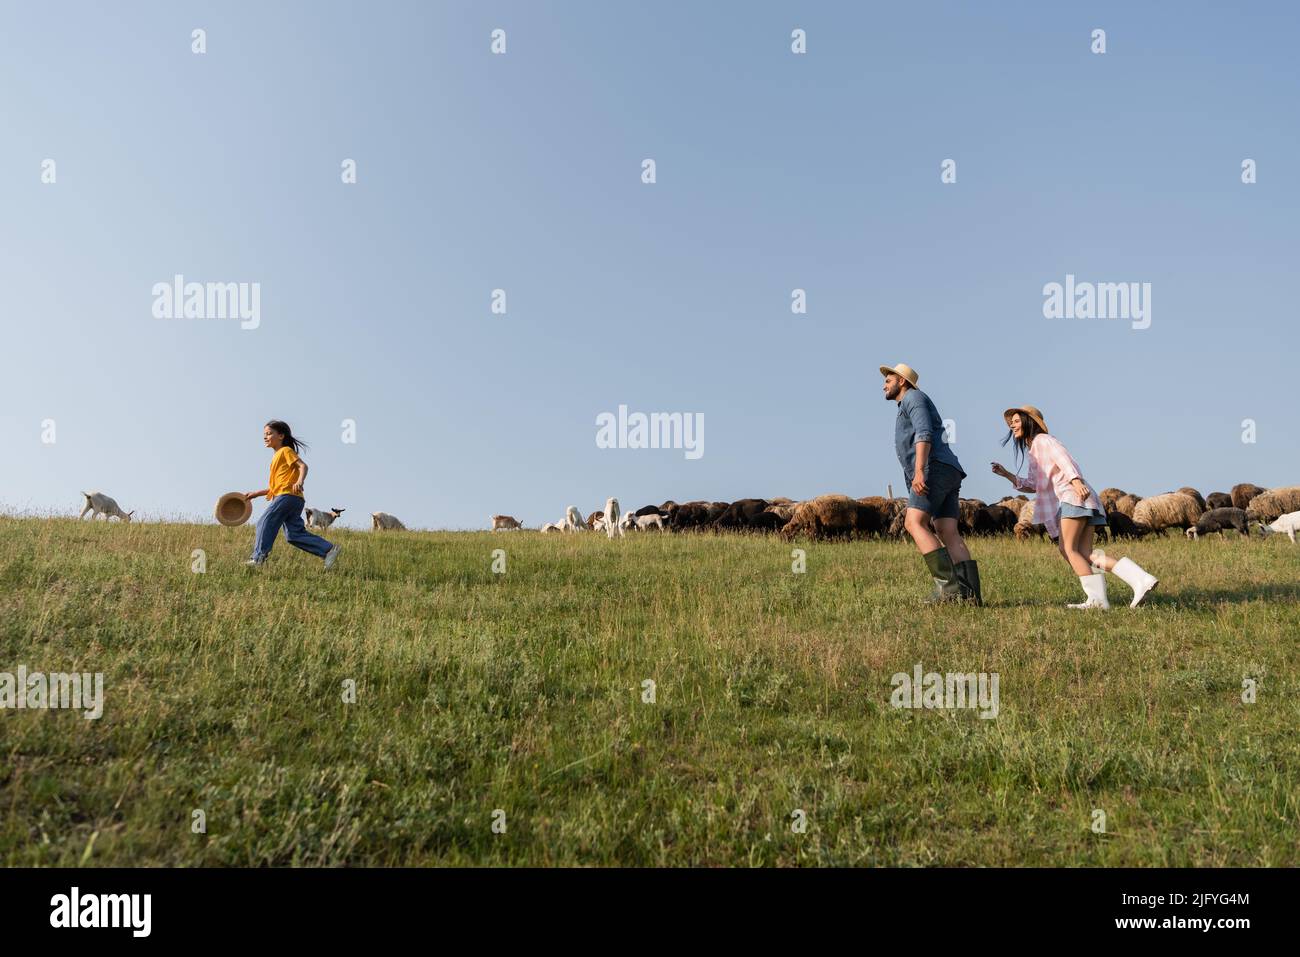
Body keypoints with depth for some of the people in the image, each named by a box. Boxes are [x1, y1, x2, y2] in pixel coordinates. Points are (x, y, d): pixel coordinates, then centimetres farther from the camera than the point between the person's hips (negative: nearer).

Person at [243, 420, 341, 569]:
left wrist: (300, 481, -32)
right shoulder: (277, 457, 30)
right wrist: (255, 494, 28)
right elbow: (275, 486, 31)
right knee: (294, 534, 1)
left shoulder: (286, 451, 3)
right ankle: (329, 550, -4)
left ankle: (258, 558, -11)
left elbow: (303, 465, -13)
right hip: (288, 498, 9)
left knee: (265, 522, -10)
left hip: (288, 495, -9)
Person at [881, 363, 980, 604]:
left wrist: (918, 471, -24)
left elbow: (924, 434, -12)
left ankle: (947, 583, -28)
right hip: (948, 476, 10)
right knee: (949, 535, -4)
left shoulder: (913, 397, 6)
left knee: (914, 524, -18)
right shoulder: (914, 419, 38)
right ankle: (970, 593, -18)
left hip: (935, 470, -10)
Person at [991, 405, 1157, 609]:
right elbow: (1032, 485, 28)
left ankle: (1096, 598, -18)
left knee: (1069, 548, -14)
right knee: (1085, 554, -3)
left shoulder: (1043, 440, 2)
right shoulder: (1032, 451, 29)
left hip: (1073, 496, -9)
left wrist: (1076, 481, -33)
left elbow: (1063, 459, -16)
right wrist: (1006, 475, 17)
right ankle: (1141, 580, -10)